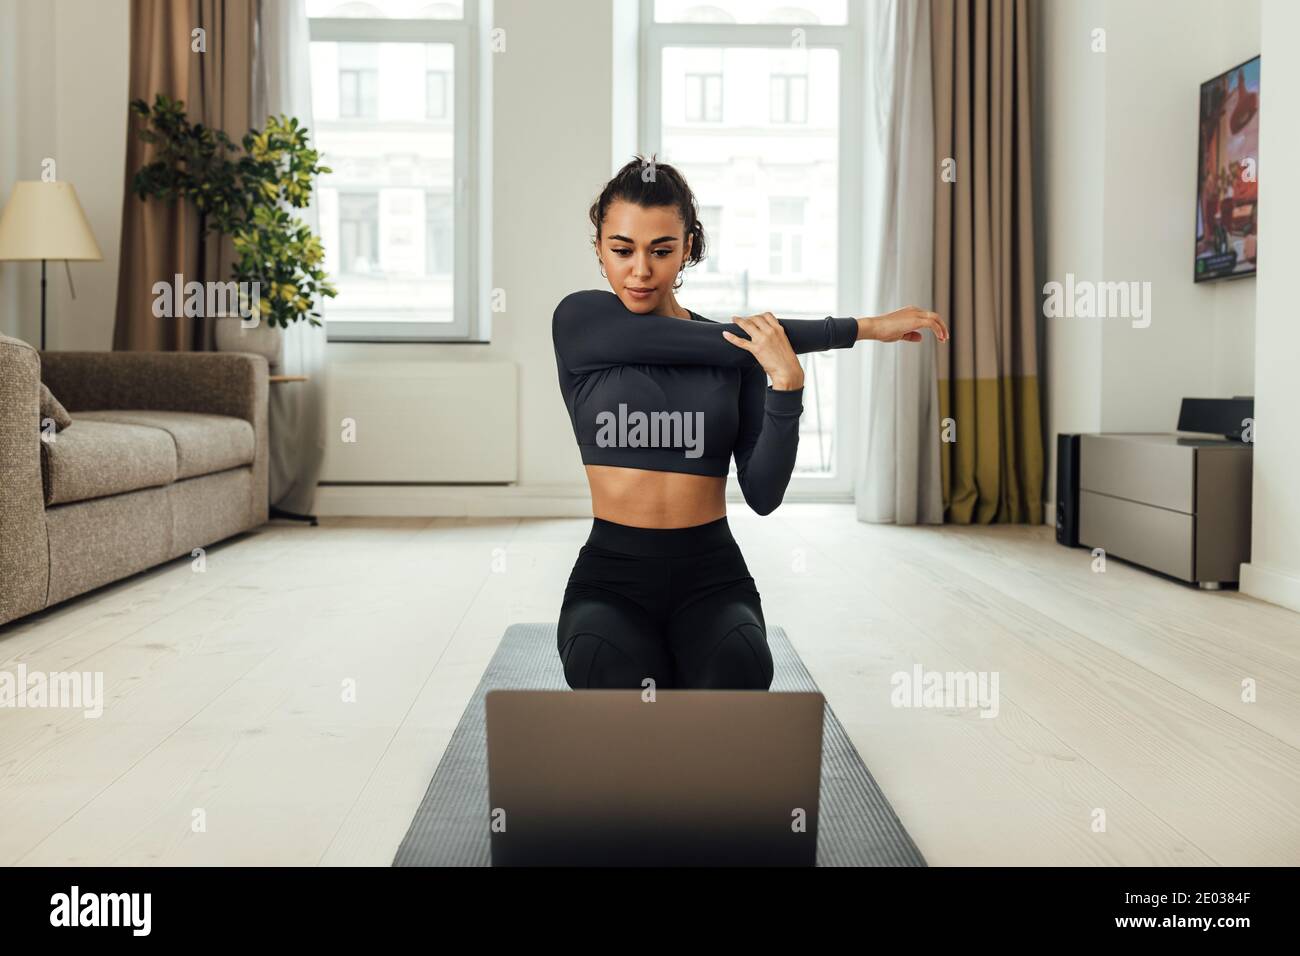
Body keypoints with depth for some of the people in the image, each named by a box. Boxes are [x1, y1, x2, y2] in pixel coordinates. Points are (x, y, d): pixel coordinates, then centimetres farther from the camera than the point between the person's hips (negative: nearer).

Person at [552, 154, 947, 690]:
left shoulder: (740, 352, 4)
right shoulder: (579, 322, -4)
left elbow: (763, 496, -5)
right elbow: (722, 341, -14)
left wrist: (786, 380, -19)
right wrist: (859, 329, -8)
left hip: (712, 577, 2)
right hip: (611, 576, -1)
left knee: (739, 675, -33)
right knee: (607, 670, -36)